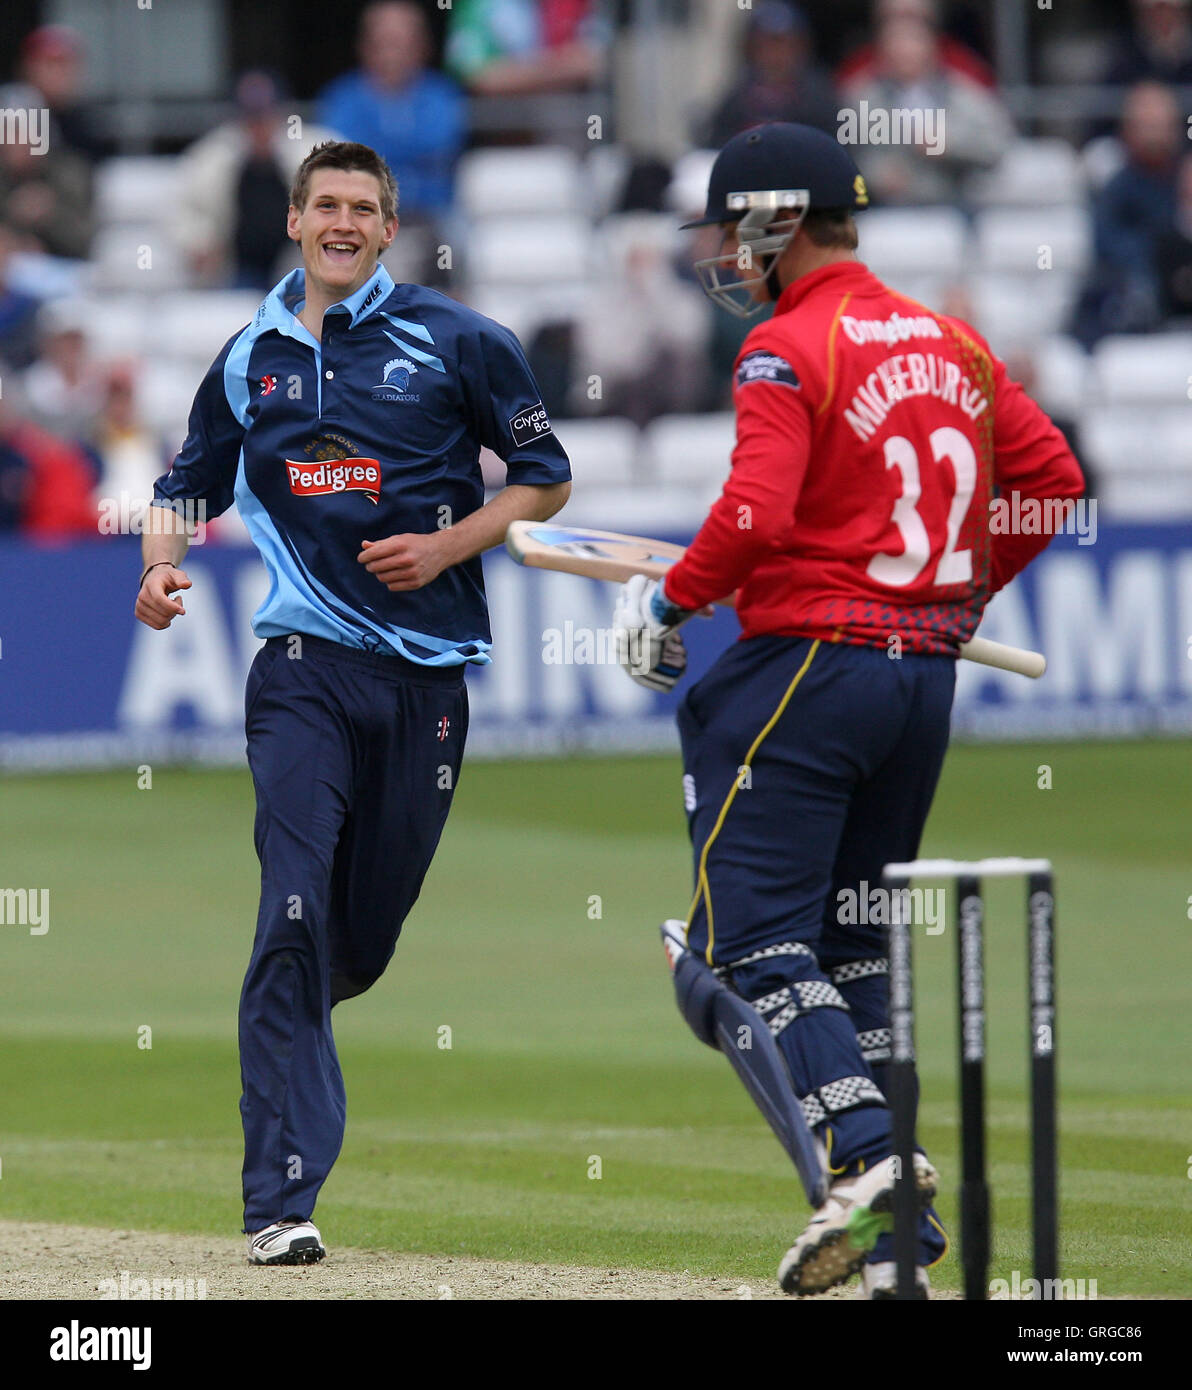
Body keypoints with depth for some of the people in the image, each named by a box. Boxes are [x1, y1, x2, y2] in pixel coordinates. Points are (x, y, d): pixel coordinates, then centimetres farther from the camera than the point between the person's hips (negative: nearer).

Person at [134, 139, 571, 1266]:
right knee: (295, 918, -16)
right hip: (304, 673, 0)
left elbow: (545, 479, 7)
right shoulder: (251, 358, 11)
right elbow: (189, 486, 24)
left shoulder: (455, 344, 3)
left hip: (426, 675, 0)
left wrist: (449, 545, -8)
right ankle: (280, 1200, -18)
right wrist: (161, 566, 2)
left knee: (368, 934, 6)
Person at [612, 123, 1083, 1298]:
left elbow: (757, 513, -22)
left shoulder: (788, 350, -11)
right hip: (928, 673, 8)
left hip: (808, 663, -8)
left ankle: (867, 1156, -26)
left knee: (753, 937, -7)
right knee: (850, 948, 14)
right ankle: (891, 1237, 7)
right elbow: (1052, 476, 15)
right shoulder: (950, 344, 13)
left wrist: (669, 598, -8)